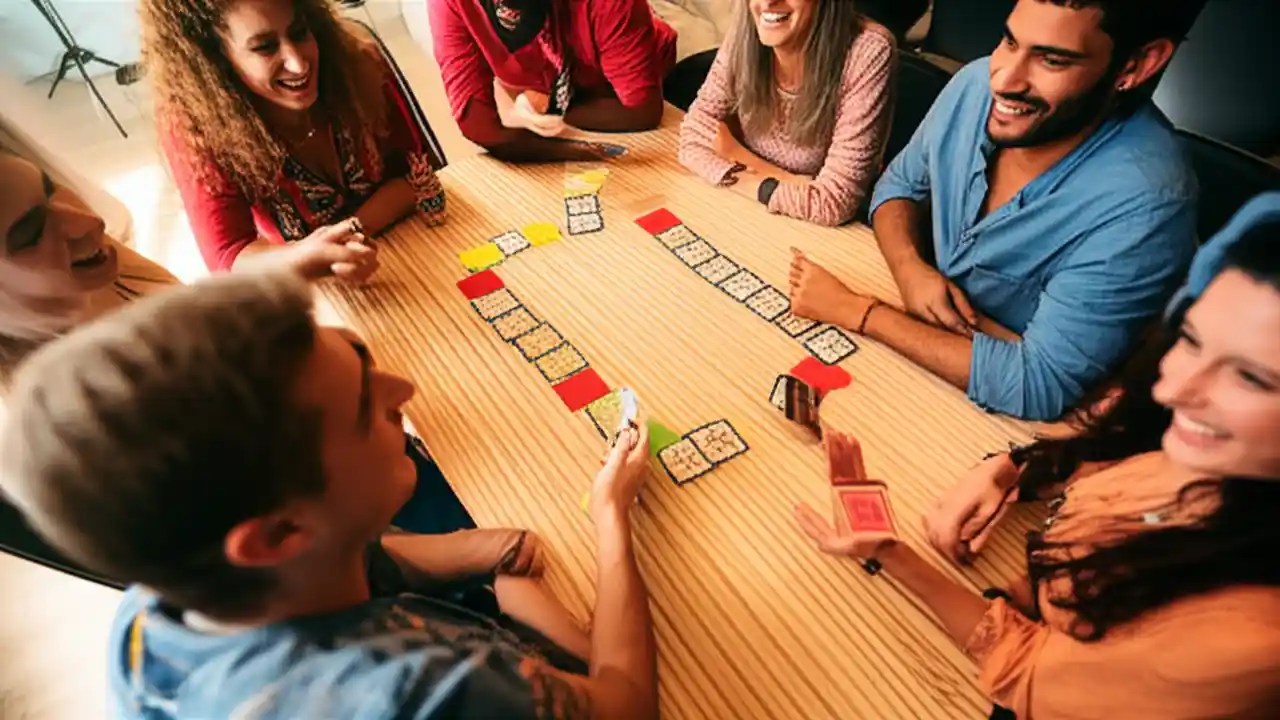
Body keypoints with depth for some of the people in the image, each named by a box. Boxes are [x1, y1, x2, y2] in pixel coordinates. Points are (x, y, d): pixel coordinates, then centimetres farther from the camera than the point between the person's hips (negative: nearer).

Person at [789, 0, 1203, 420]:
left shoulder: (1141, 207, -31)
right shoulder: (977, 83, -13)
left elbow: (1037, 385, -31)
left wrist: (856, 310, -30)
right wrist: (911, 270, -19)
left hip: (1013, 414, -5)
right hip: (926, 338, 5)